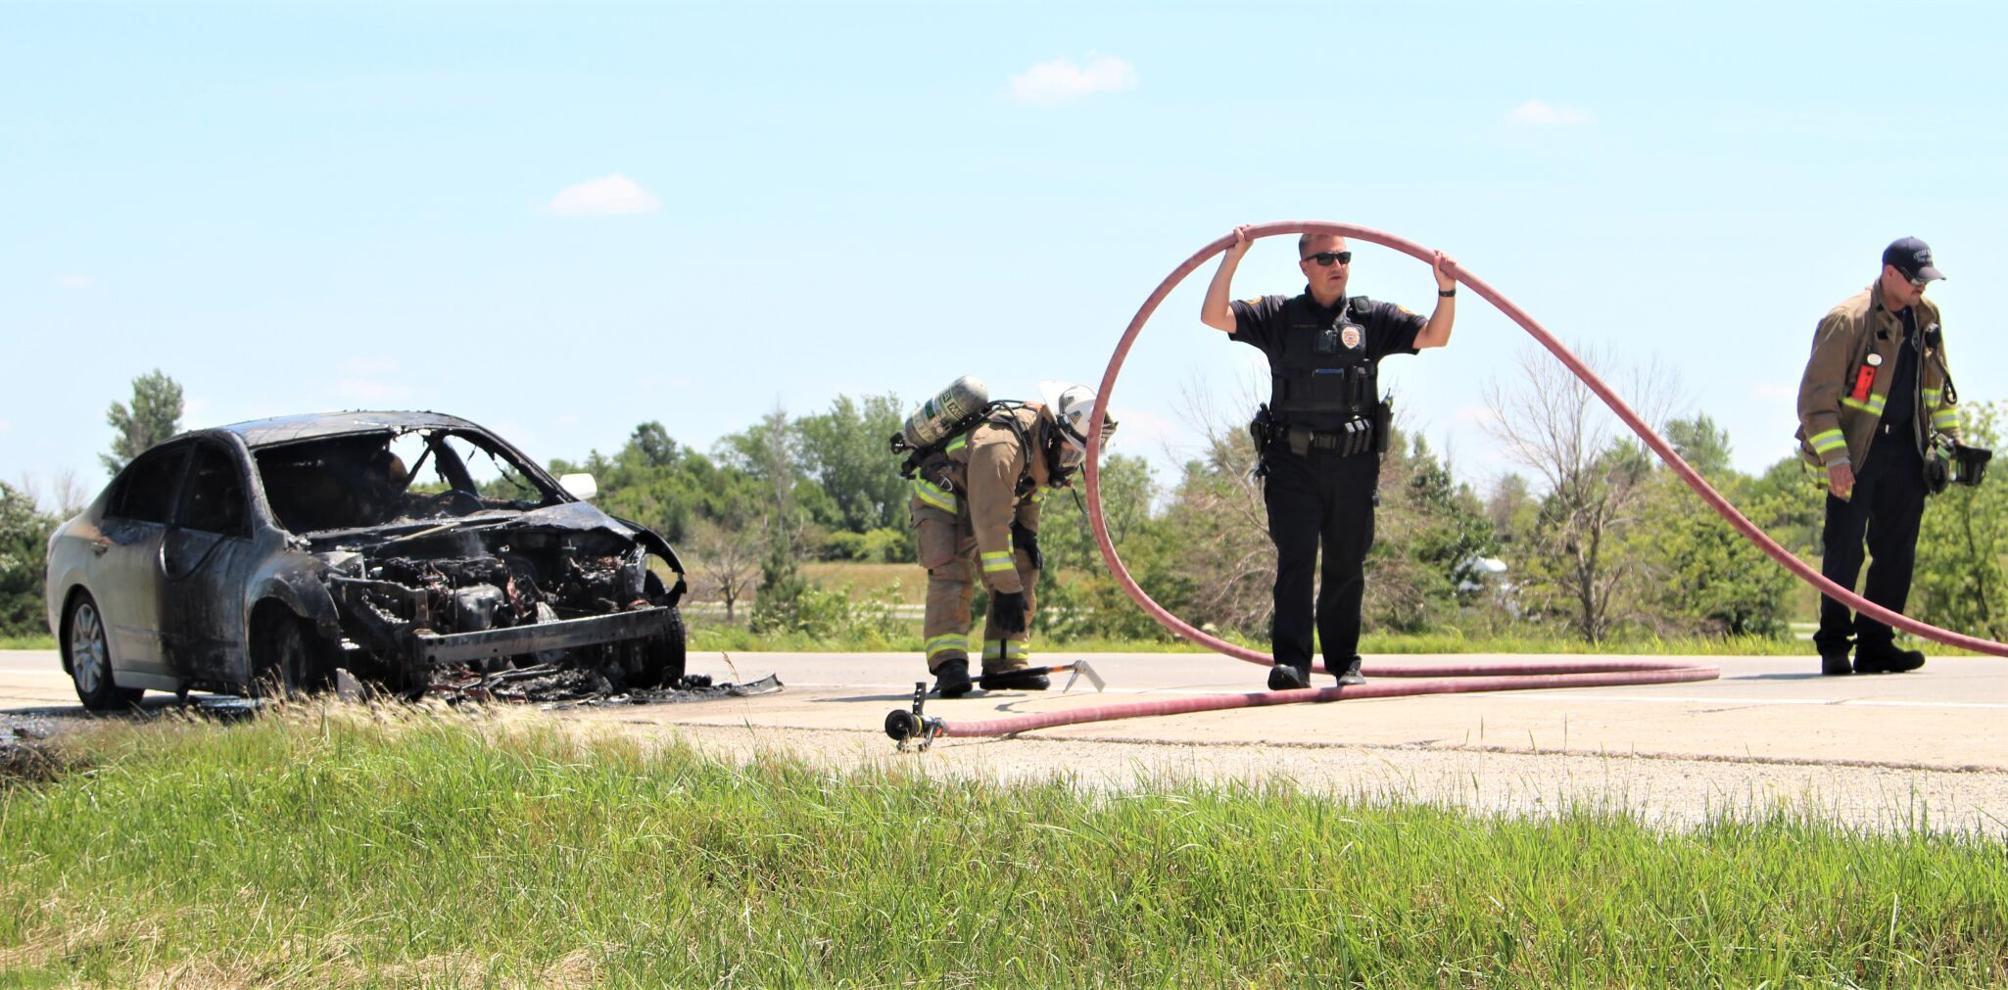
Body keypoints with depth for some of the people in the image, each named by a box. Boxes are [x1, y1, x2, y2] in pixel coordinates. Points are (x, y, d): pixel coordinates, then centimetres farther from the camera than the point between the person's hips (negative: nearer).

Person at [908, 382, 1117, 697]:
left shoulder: (1043, 444, -9)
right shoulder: (1000, 447, -38)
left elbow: (1028, 494, 12)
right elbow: (991, 522, -39)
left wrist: (1028, 534, -3)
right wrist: (1006, 589, -38)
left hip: (984, 505, 9)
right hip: (940, 502, -9)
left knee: (1022, 575, -2)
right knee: (952, 575, -27)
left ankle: (1005, 665, -1)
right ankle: (948, 664, -34)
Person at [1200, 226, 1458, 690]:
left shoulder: (1371, 318, 10)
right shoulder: (1278, 316, 7)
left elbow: (1434, 336, 3)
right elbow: (1214, 317, -2)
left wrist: (1447, 291, -13)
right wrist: (1231, 260, -10)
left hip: (1353, 464, 2)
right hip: (1294, 463, -2)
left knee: (1346, 568, 8)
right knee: (1295, 560, -11)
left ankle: (1345, 664, 18)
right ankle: (1291, 662, -14)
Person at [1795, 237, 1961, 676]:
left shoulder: (1926, 317, 8)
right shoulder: (1847, 321, -15)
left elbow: (1939, 383, 21)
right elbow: (1815, 396, -16)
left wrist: (1951, 438, 15)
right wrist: (1834, 455, -22)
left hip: (1905, 449, 6)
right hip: (1855, 452, -6)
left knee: (1897, 551, 4)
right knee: (1844, 550, -6)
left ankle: (1875, 644, 9)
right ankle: (1834, 645, 3)